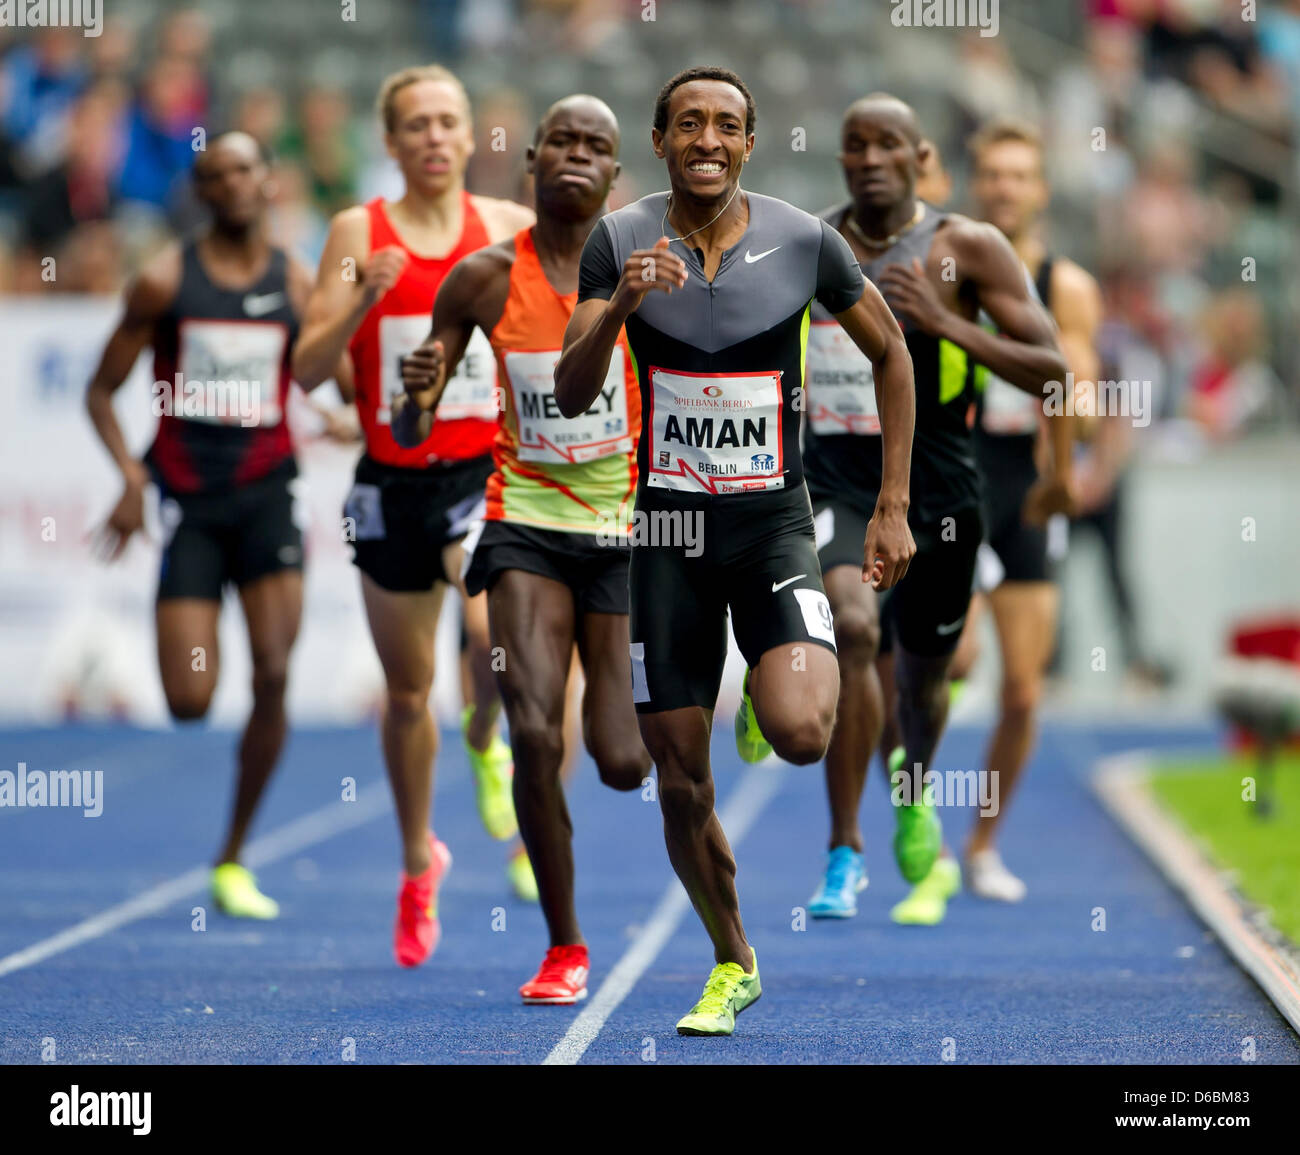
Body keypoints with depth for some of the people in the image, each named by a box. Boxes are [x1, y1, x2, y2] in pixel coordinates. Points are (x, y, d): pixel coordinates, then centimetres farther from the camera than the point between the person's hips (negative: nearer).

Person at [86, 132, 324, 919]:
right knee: (190, 701, -8)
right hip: (188, 498, -1)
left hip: (266, 490, 1)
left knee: (273, 676, -10)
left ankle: (234, 860, 4)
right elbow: (103, 390, 2)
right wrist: (131, 475, -12)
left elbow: (349, 387, 4)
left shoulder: (297, 285, 4)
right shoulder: (165, 281, 0)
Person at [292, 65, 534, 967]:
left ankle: (485, 741, 3)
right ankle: (420, 860, 34)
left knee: (493, 625, -31)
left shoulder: (510, 230, 1)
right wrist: (364, 299, -22)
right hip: (393, 482, 1)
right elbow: (310, 367, -6)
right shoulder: (358, 233, 0)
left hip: (485, 471, -1)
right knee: (407, 690, 12)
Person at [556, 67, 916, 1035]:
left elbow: (892, 353, 8)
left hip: (775, 522, -1)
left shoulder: (805, 243, -5)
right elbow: (572, 398, -9)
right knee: (682, 782, 3)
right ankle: (733, 965, 26)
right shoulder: (621, 243, -5)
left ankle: (821, 673, 13)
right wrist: (618, 306, -28)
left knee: (797, 732, -25)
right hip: (670, 529, 1)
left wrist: (894, 507, 5)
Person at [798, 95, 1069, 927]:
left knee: (923, 673, 17)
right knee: (852, 628, -28)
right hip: (832, 487, 0)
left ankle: (914, 803, 53)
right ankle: (846, 851, -19)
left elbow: (1053, 370, -10)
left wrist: (945, 322, -20)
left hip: (937, 492, 0)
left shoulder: (967, 248, -5)